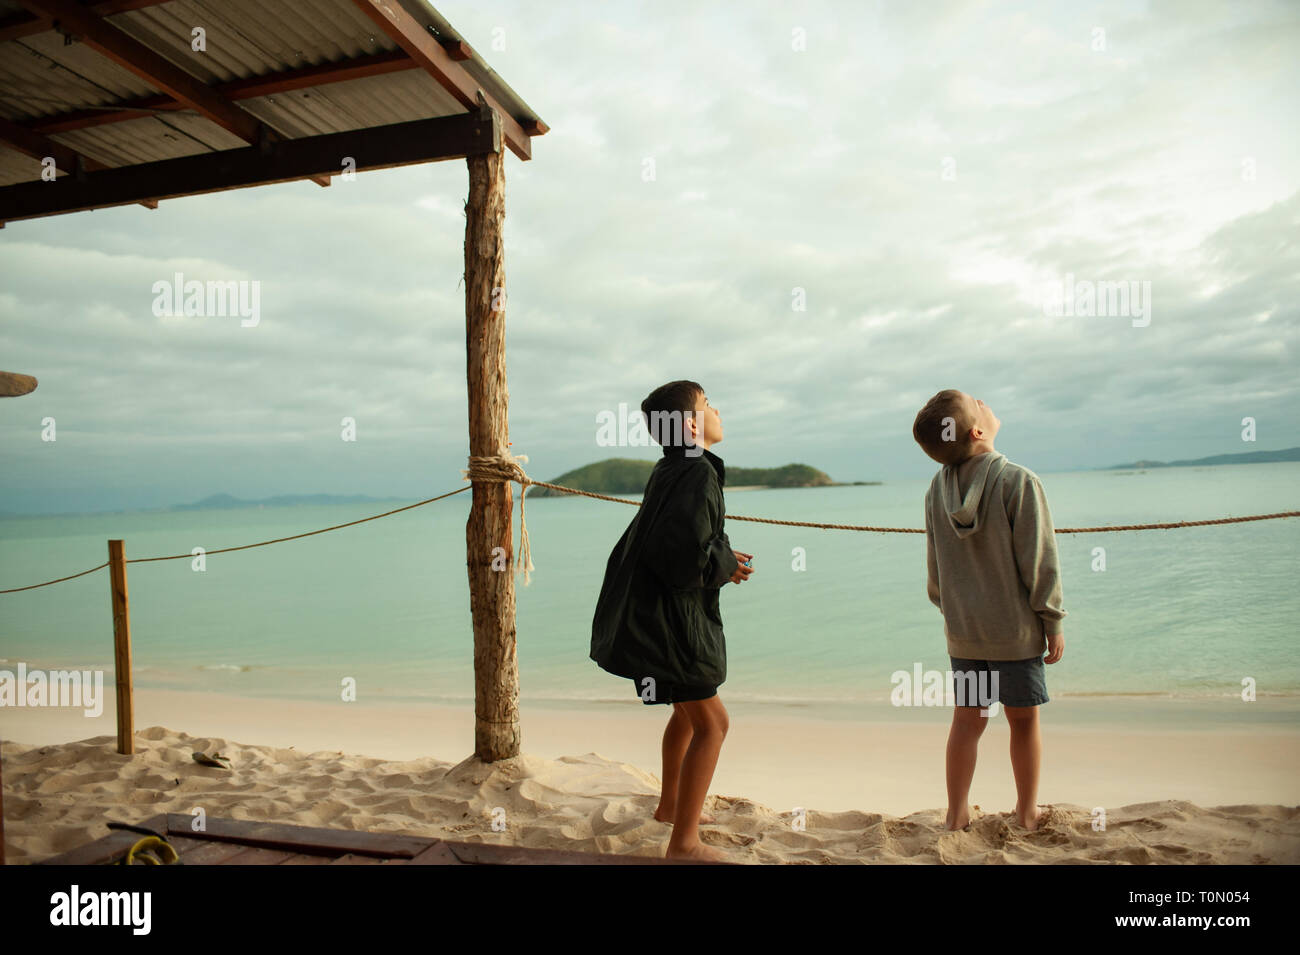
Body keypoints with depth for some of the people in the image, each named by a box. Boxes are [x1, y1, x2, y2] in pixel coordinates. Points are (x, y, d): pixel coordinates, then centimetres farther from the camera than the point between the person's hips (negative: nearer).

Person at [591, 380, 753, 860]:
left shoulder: (670, 470, 11)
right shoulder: (698, 473, -20)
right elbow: (685, 554, -30)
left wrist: (723, 557, 10)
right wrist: (726, 565, -12)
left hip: (652, 610, 10)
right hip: (667, 618, -10)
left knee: (689, 709, 26)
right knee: (711, 723, -1)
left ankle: (671, 804, 44)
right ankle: (683, 843, 8)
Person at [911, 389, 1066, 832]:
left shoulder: (937, 488, -2)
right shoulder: (1019, 482, -17)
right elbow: (1039, 562, -13)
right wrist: (1053, 621, -1)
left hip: (962, 630, 4)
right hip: (1015, 628, -4)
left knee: (967, 718, 13)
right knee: (1024, 719, 13)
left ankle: (957, 813, 22)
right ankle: (1028, 812, 28)